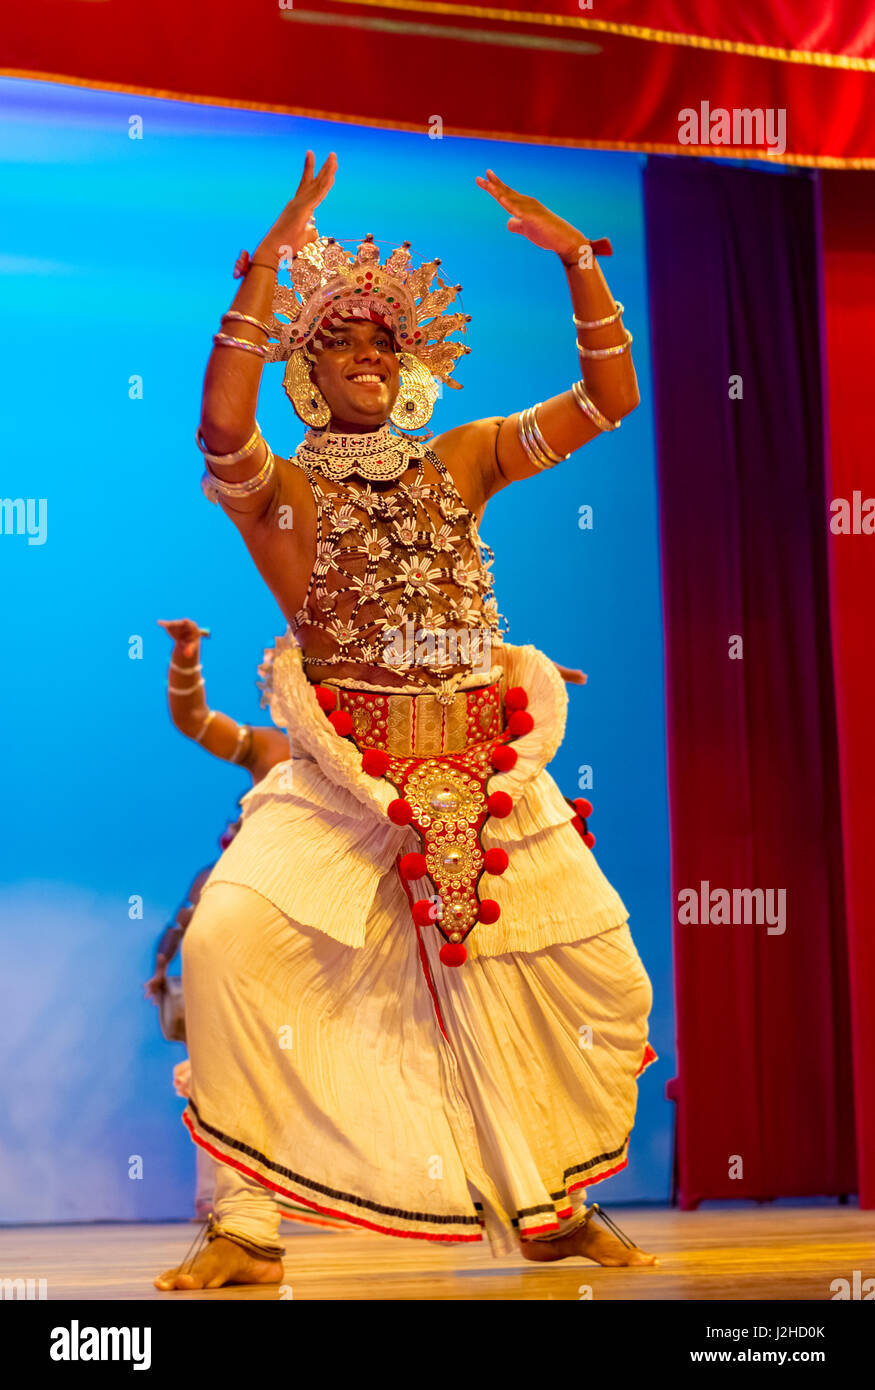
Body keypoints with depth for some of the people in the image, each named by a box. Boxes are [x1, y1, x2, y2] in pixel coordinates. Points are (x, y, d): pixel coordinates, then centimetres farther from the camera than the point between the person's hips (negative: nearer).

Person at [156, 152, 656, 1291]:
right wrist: (268, 271, -26)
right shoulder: (279, 487, 2)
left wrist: (577, 260, -3)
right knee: (228, 939, -25)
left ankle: (550, 1206, 23)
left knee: (604, 975, 1)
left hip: (487, 766, 3)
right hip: (341, 773, -3)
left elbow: (609, 398, 7)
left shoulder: (463, 462, 12)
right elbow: (220, 429, -22)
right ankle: (247, 1227, -11)